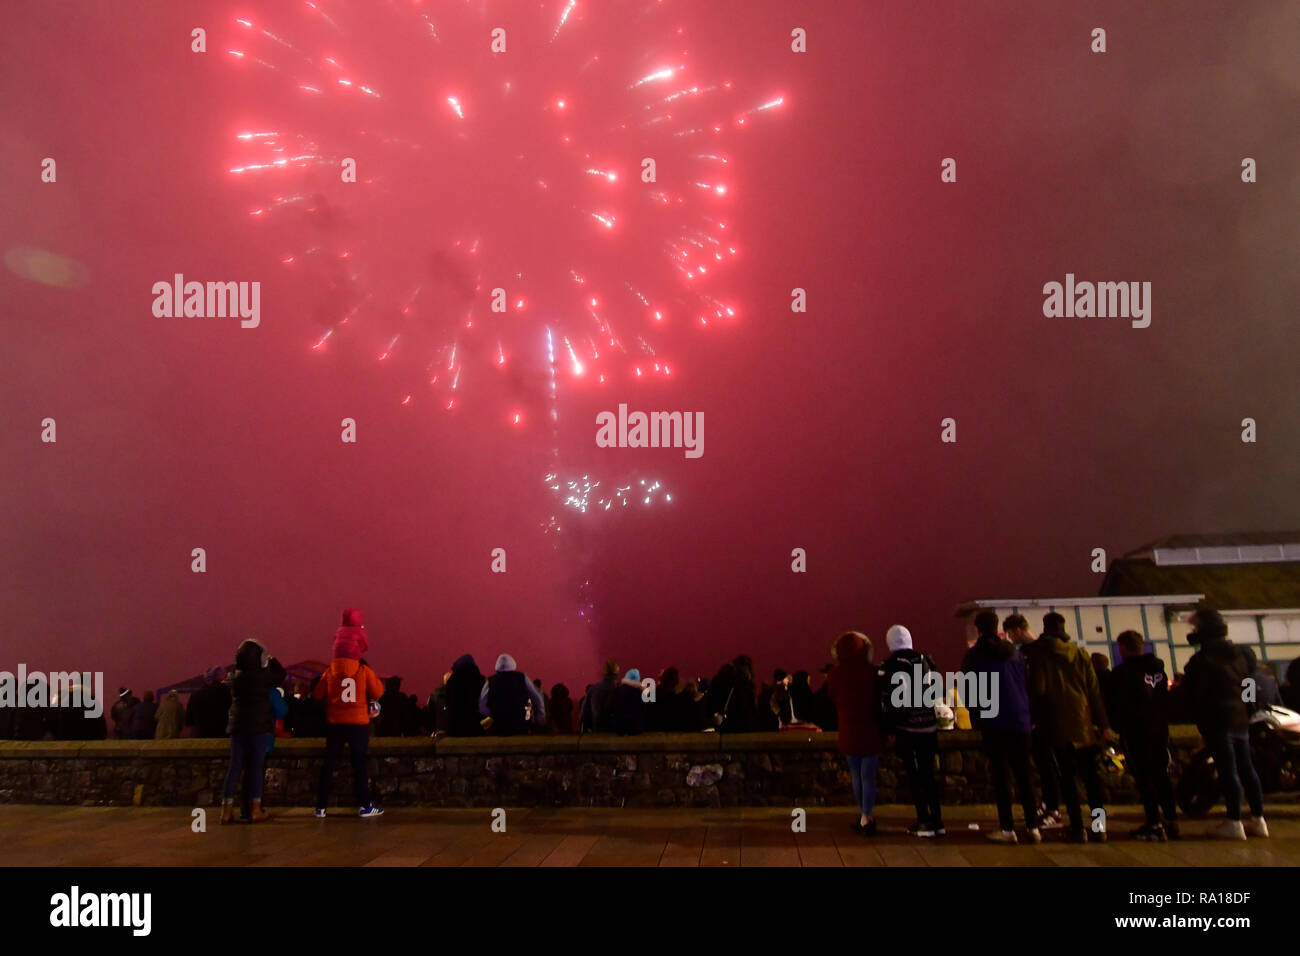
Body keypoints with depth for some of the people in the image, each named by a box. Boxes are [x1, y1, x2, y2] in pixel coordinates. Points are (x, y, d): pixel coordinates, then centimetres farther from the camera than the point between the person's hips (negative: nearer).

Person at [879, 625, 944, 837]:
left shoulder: (889, 667, -9)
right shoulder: (926, 661, 6)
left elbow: (887, 702, -11)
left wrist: (888, 728, -2)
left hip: (906, 729, -5)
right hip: (929, 727, 5)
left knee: (915, 776, 3)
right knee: (929, 774, 14)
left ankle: (924, 822, 4)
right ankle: (937, 820, 15)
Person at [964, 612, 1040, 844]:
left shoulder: (974, 655, -2)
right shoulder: (1013, 652, 9)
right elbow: (1026, 683, 11)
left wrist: (976, 718, 8)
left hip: (992, 722, -4)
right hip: (1019, 720, 4)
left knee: (1001, 775, 0)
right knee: (1023, 775, 9)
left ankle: (1007, 829, -2)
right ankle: (1033, 827, 7)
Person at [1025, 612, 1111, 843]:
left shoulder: (1039, 653, -4)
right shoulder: (1080, 653, 7)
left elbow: (1037, 689, -9)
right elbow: (1094, 689, 6)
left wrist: (1036, 718, 5)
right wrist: (1103, 723, 9)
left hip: (1058, 724, -3)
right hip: (1084, 722, 3)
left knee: (1067, 776, 1)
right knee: (1090, 775, 11)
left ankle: (1077, 828, -2)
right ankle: (1099, 826, 8)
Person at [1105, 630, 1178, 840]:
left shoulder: (1121, 672, -12)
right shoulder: (1158, 669, 10)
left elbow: (1113, 705, -11)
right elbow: (1166, 699, 16)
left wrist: (1117, 727, 3)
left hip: (1135, 732, -7)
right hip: (1160, 731, 7)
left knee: (1143, 777, -4)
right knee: (1161, 775, 13)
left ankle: (1154, 824, -6)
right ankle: (1171, 821, 15)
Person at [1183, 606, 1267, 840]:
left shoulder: (1203, 659, -13)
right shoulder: (1241, 654, 12)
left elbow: (1195, 691, -15)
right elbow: (1248, 684, 20)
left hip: (1217, 720, -8)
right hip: (1241, 718, 8)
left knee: (1227, 770, -7)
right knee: (1246, 768, 13)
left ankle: (1234, 823, -7)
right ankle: (1258, 820, 17)